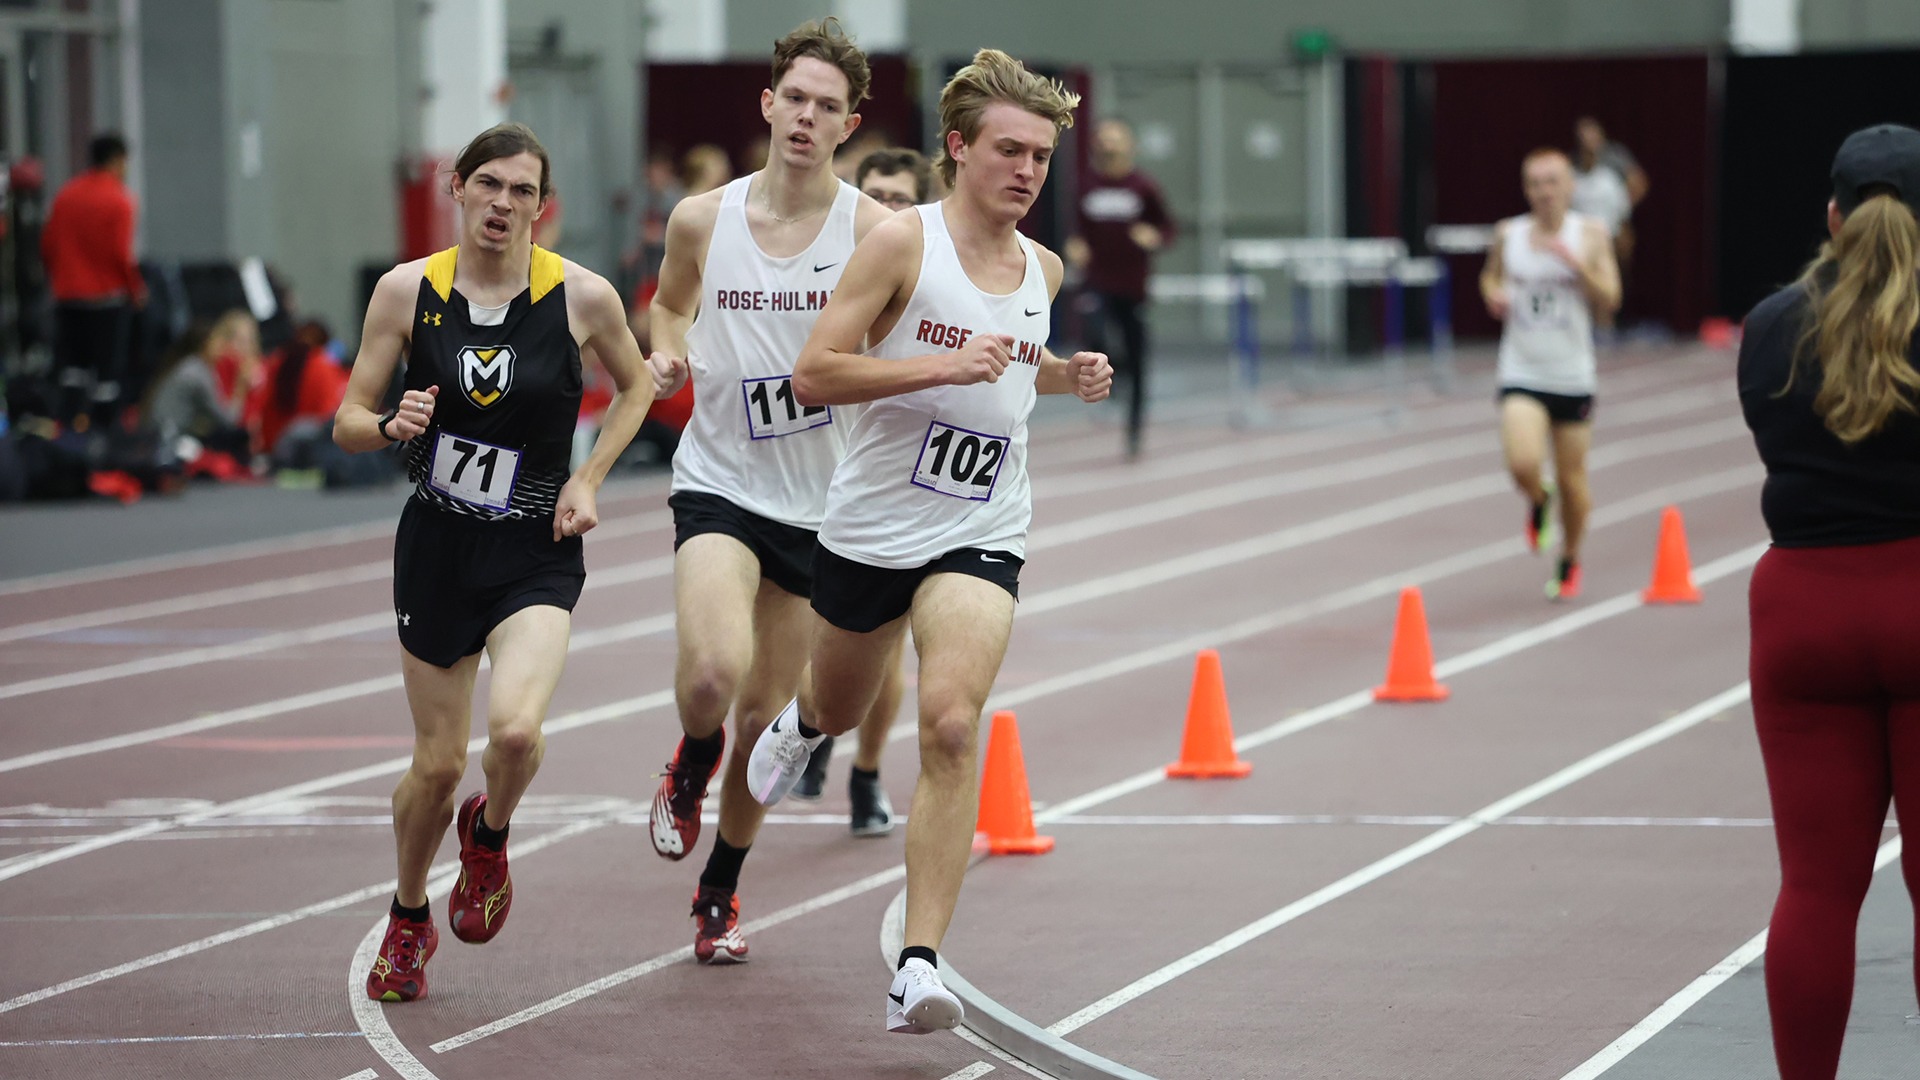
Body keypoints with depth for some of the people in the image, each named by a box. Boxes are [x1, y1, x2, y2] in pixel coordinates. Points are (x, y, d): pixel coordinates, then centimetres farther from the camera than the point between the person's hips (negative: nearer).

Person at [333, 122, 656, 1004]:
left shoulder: (582, 296, -8)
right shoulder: (407, 291, -5)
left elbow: (635, 384, 11)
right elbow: (347, 423, 1)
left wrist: (588, 478, -1)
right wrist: (391, 426, -21)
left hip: (535, 555, -1)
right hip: (436, 546, 1)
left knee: (516, 730, -25)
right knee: (438, 762, 6)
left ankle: (489, 834, 11)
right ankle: (409, 920, 35)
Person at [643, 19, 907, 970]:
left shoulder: (871, 231, -8)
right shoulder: (702, 220, -2)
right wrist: (667, 351, -3)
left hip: (818, 500, 0)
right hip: (717, 486, 0)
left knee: (764, 715, 9)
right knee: (714, 668, -26)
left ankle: (720, 890, 32)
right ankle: (691, 760, 11)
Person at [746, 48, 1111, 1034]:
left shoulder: (1042, 268, 6)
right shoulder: (902, 242, -12)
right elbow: (813, 374, -16)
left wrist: (1069, 377, 7)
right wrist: (944, 366, -25)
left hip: (979, 535, 2)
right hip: (869, 529, -1)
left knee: (951, 726, -20)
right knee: (840, 713, 21)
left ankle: (919, 966, -22)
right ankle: (800, 727, 63)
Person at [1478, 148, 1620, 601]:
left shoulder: (1590, 235, -3)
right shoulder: (1508, 234, 1)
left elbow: (1609, 301, -8)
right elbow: (1491, 277, 20)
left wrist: (1576, 264, -22)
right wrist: (1493, 295, -3)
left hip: (1572, 376, 0)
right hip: (1521, 374, 0)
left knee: (1572, 478, 8)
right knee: (1523, 465, -22)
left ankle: (1570, 562, 32)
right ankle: (1538, 502, 15)